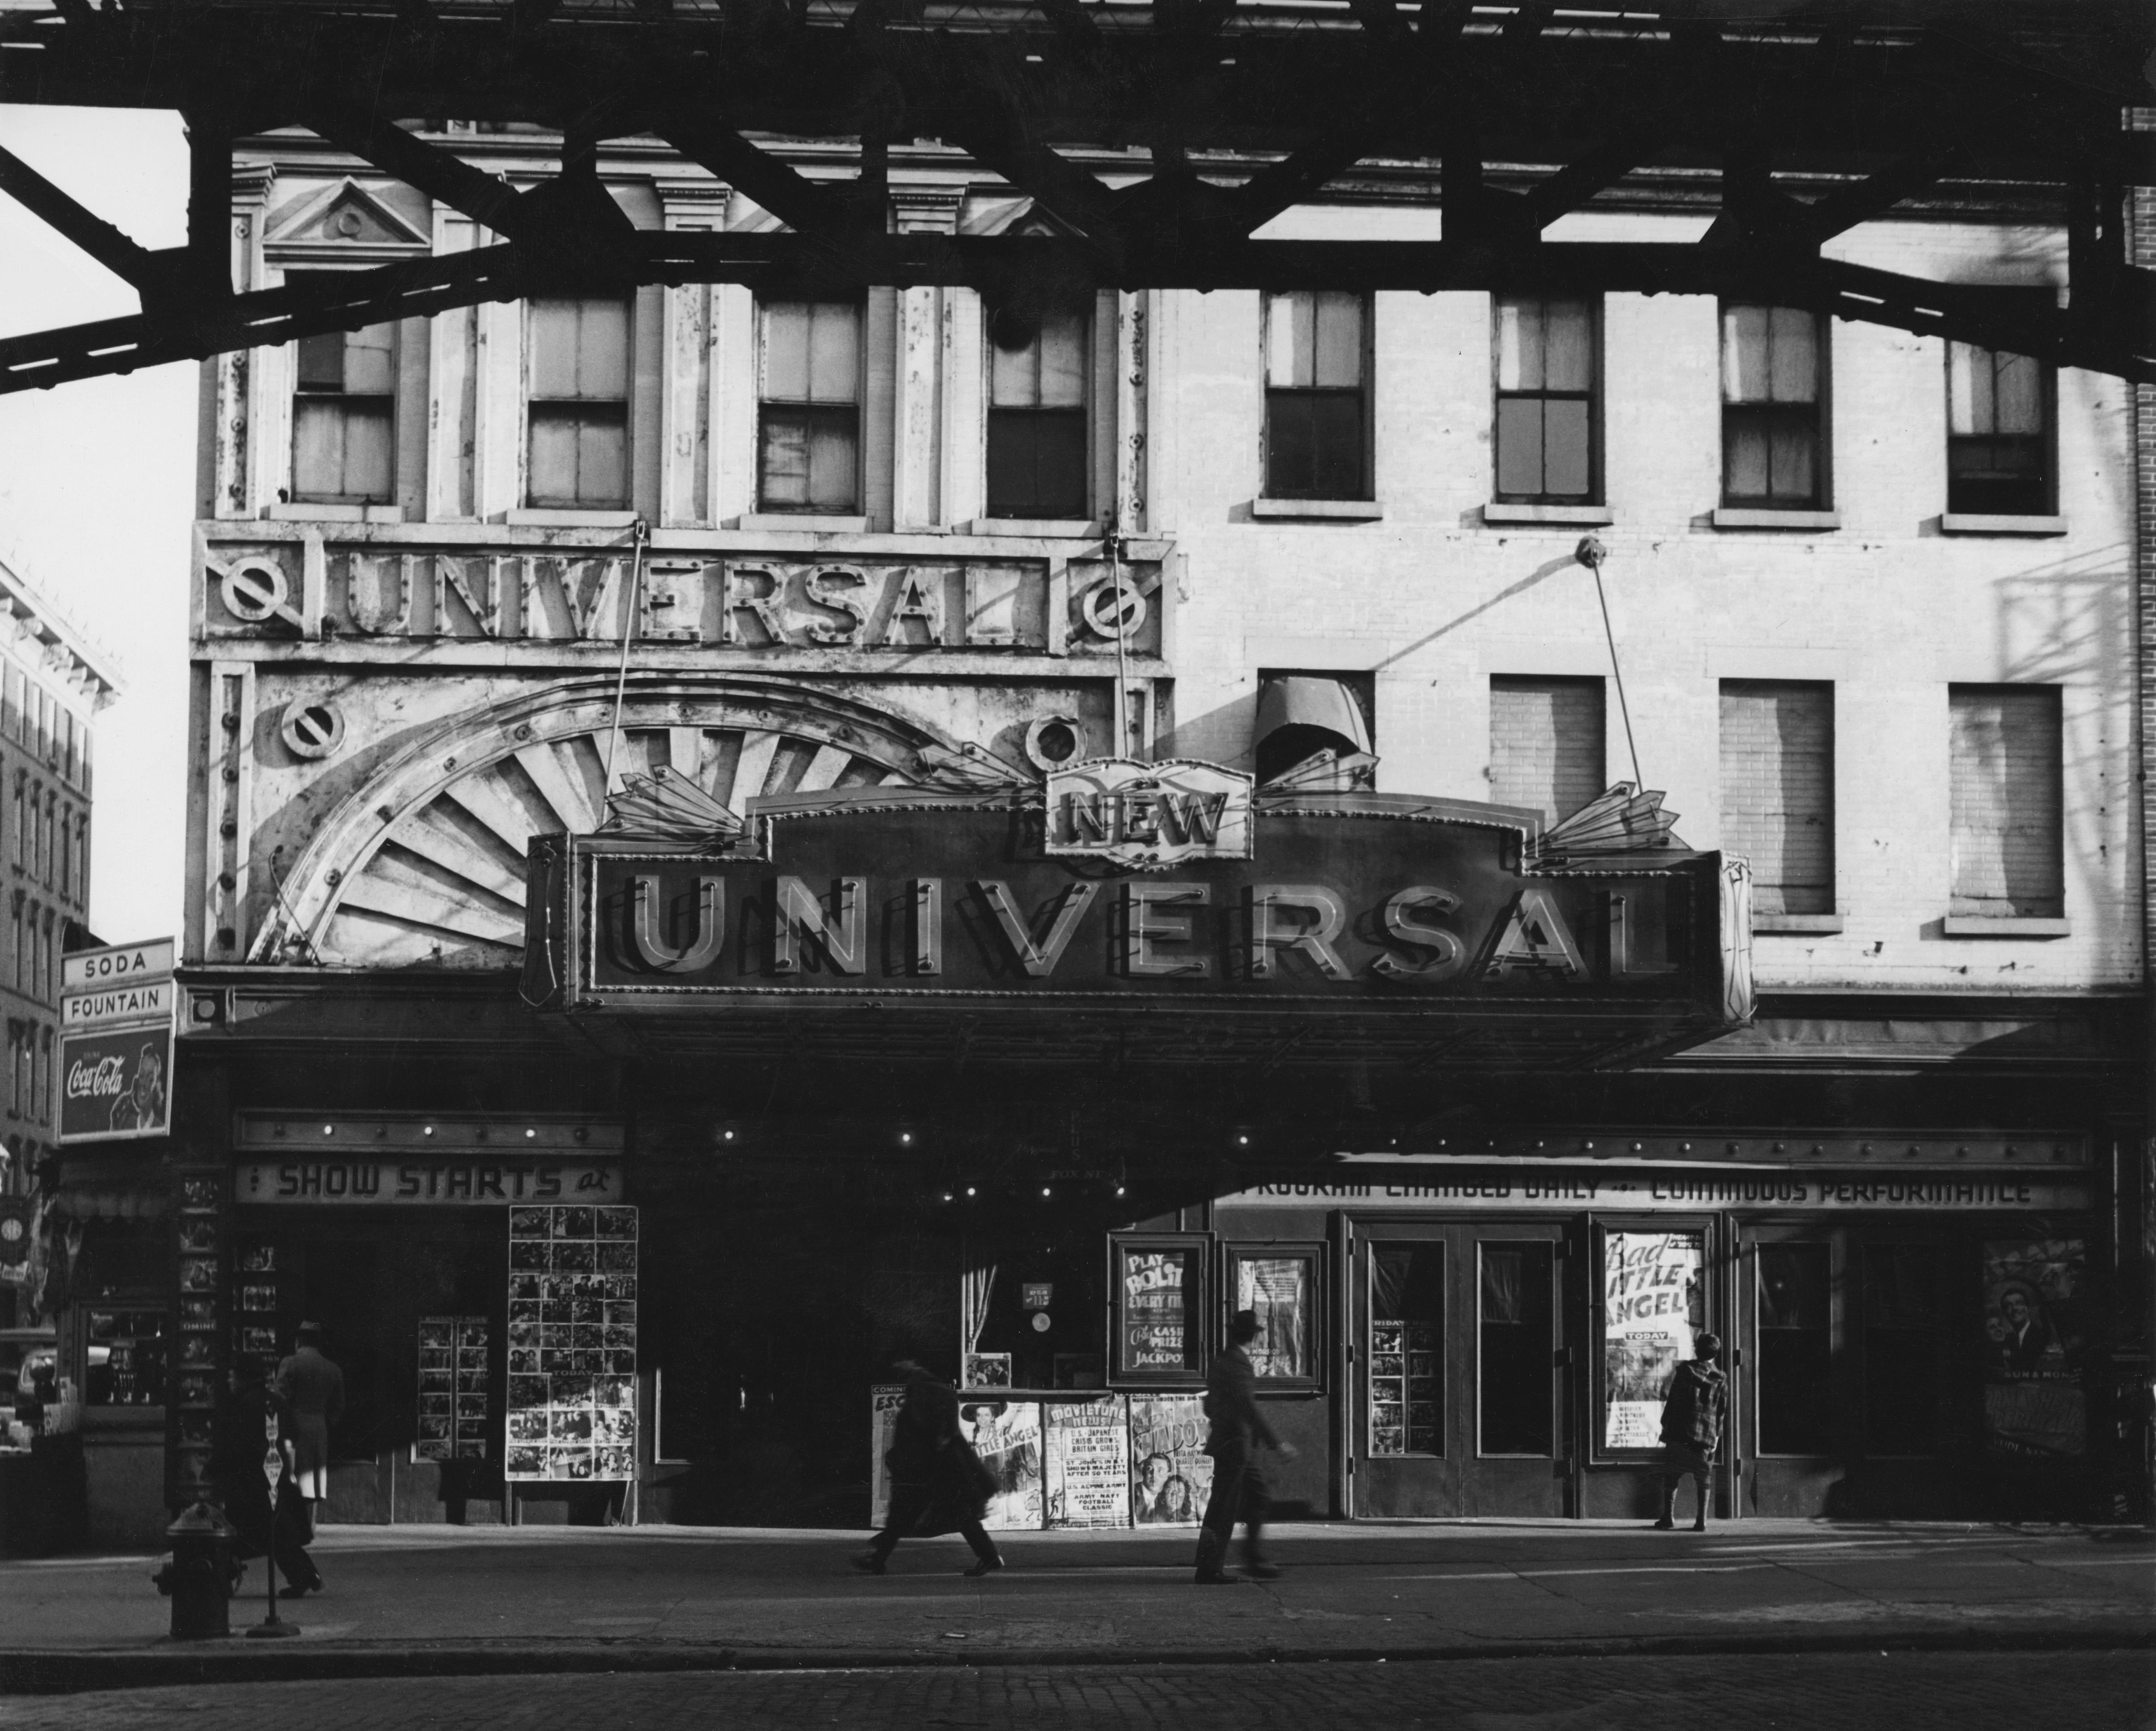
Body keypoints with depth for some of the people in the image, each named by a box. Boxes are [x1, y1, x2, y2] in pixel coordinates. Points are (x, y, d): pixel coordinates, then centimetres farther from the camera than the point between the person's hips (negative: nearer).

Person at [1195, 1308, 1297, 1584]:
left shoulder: (1220, 1363, 12)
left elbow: (1210, 1407, 20)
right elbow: (1249, 1408, -26)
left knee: (1259, 1499, 15)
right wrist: (1277, 1444, -26)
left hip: (1240, 1449, 10)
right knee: (1222, 1511, -4)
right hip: (1235, 1445, -10)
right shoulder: (1238, 1365, -18)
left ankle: (1256, 1559, 20)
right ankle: (1209, 1571, 0)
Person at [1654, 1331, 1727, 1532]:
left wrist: (1665, 1424, 8)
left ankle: (1669, 1516, -3)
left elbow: (1672, 1400, 0)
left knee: (1671, 1475, 6)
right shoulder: (1721, 1380, 4)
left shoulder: (1684, 1371, -1)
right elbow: (1723, 1412, 7)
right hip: (1707, 1436, 2)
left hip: (1680, 1433, -2)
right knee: (1702, 1478, 10)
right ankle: (1701, 1520, 3)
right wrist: (1717, 1435, 13)